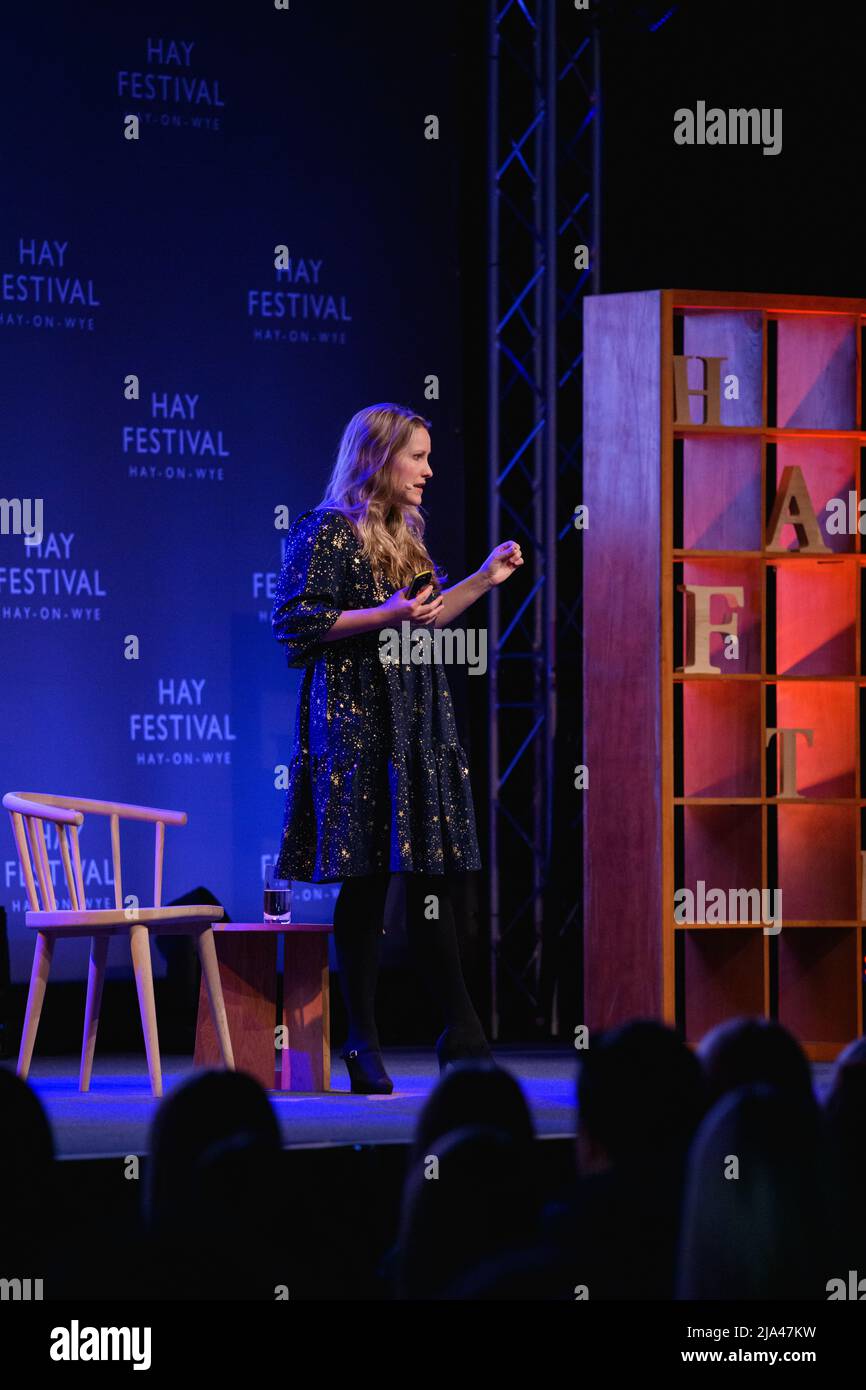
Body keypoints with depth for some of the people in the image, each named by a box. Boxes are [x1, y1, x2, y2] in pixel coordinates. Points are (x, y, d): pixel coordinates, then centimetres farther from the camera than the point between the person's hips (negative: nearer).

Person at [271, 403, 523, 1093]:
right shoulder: (328, 532, -7)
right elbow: (295, 622, -13)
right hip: (357, 721, -7)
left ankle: (463, 1036, 4)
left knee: (431, 874, 4)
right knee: (367, 880, -5)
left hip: (419, 722, 7)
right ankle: (363, 1045, 0)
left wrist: (485, 579, 18)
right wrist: (384, 614, -18)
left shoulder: (405, 533, 18)